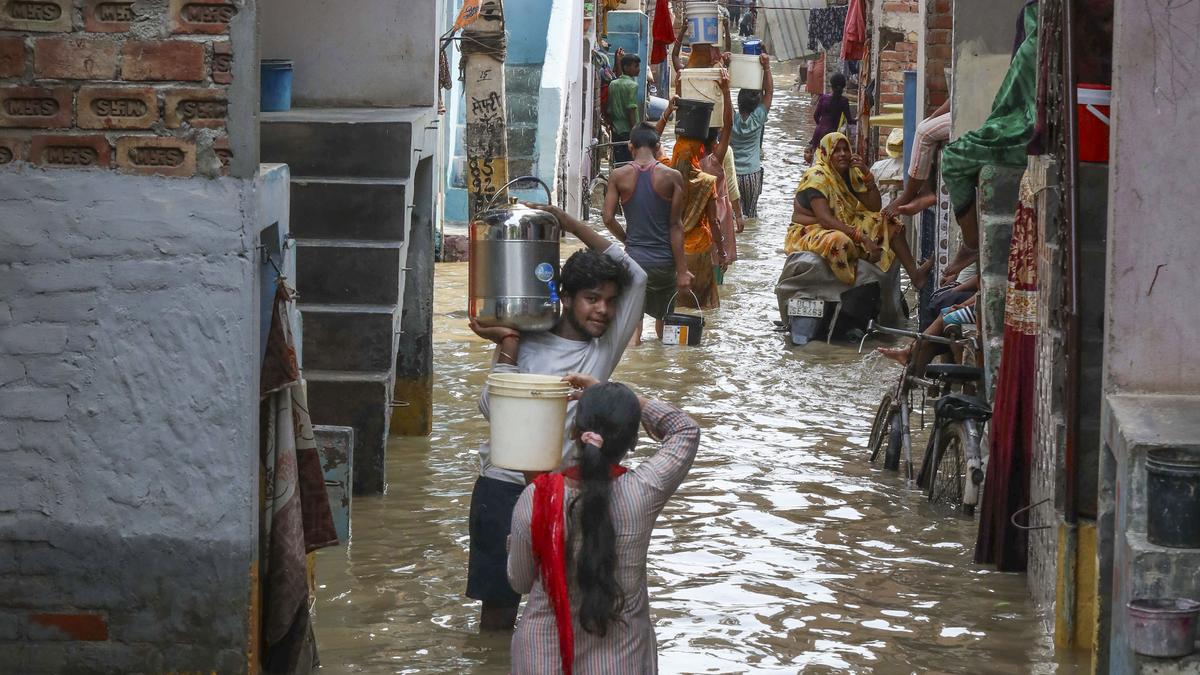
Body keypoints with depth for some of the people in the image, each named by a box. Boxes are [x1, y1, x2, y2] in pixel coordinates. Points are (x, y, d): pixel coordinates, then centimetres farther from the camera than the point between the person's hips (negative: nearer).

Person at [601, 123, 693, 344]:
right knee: (663, 318, 17)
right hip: (664, 259, 0)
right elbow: (675, 226, -7)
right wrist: (682, 270, -5)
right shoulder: (671, 177, -7)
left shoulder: (619, 176, -4)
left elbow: (608, 219, -5)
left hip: (633, 257, 0)